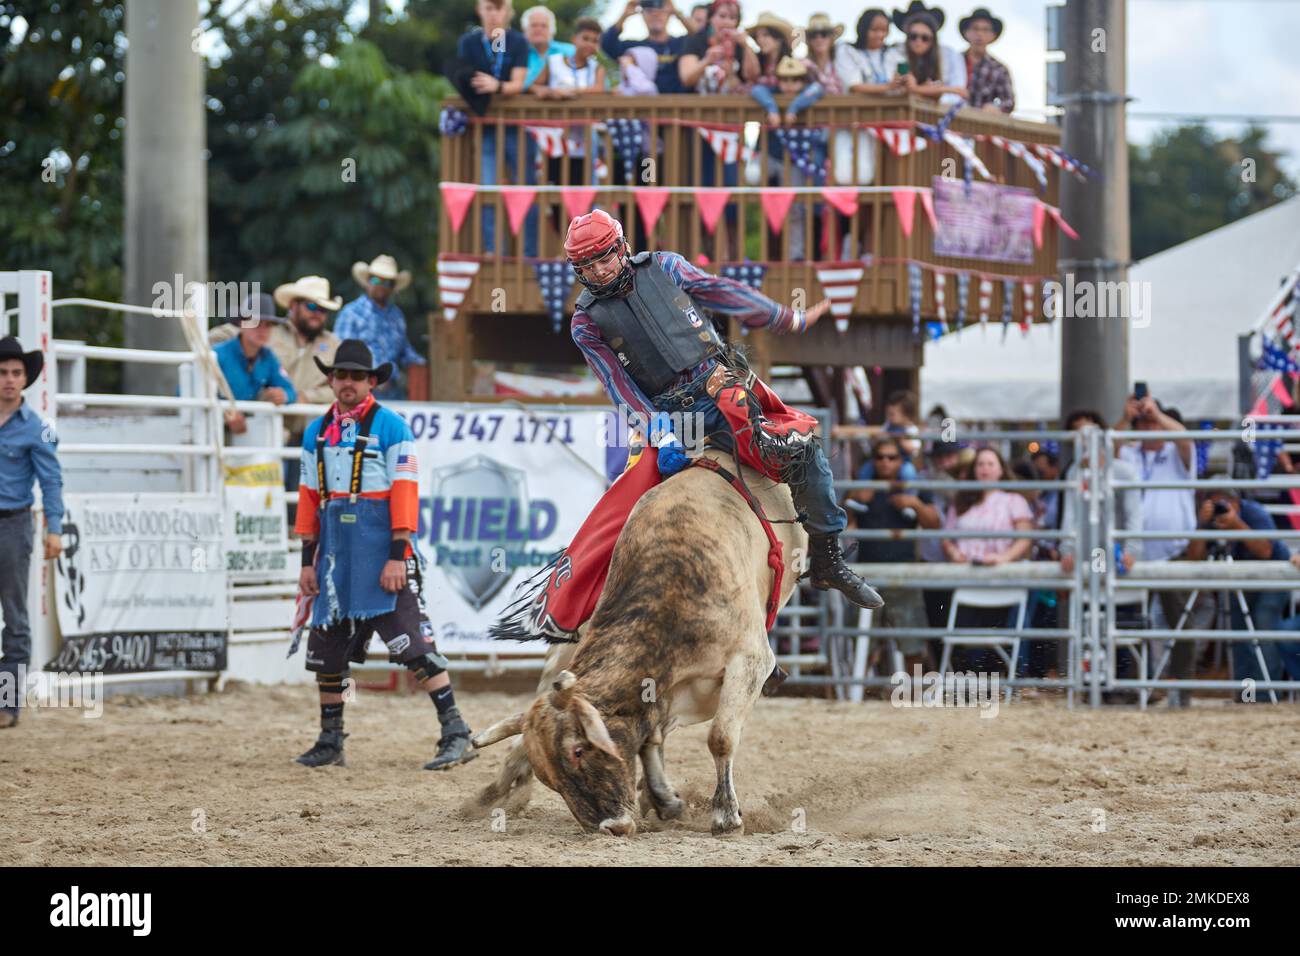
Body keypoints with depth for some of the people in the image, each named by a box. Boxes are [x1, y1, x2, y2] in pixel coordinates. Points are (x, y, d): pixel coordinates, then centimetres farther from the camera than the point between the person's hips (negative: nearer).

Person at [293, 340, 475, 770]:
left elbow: (404, 493, -9)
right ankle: (329, 742, 22)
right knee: (326, 648, 10)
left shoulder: (391, 427, -3)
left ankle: (456, 734, -14)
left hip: (382, 553, -6)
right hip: (334, 553, 6)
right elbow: (309, 498, 16)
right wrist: (307, 560, 11)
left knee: (411, 641, -13)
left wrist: (397, 555, -16)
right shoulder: (317, 432, 14)